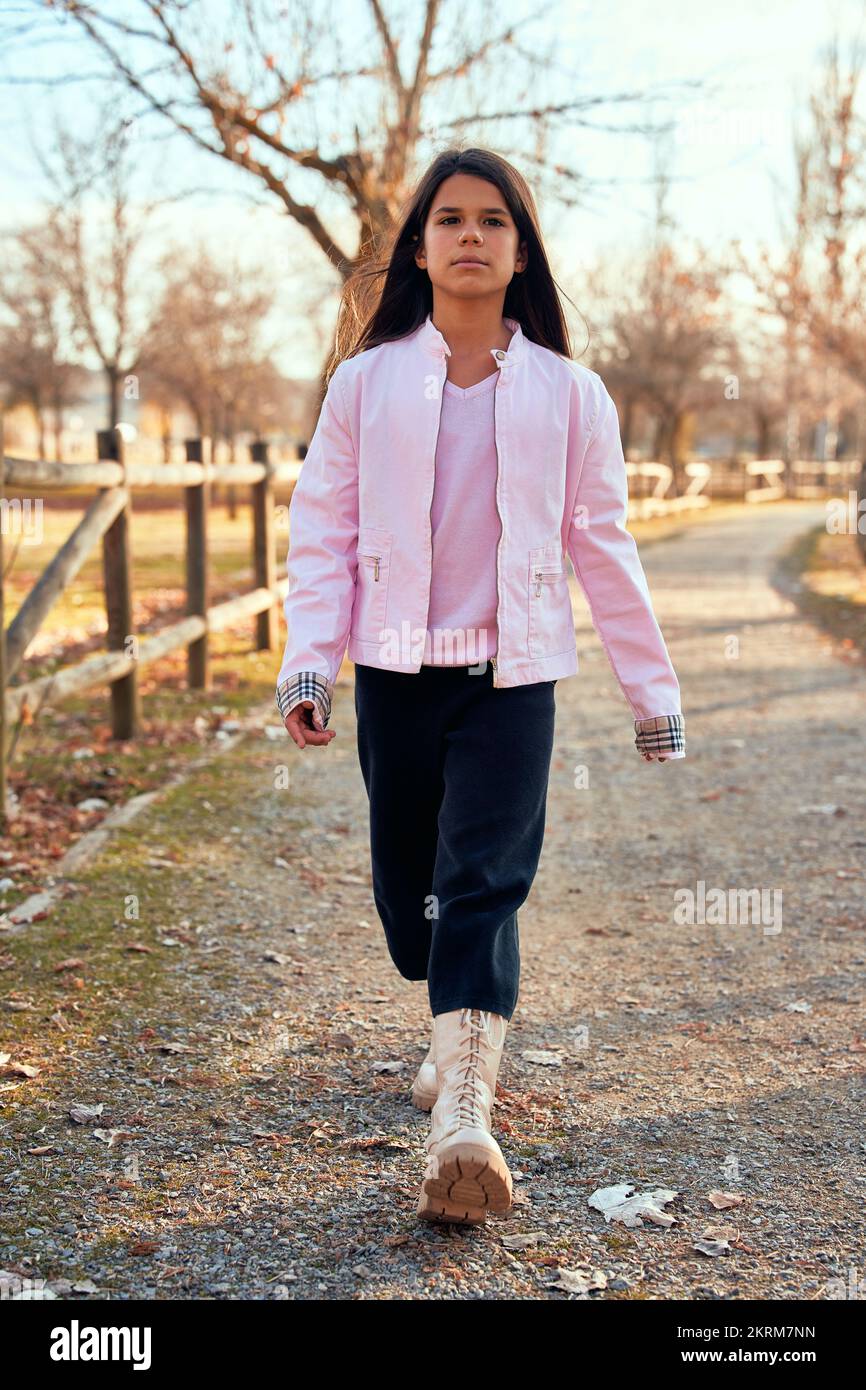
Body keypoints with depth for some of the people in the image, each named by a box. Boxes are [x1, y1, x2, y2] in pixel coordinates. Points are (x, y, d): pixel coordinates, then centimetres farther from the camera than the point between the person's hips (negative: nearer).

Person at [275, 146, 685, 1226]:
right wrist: (308, 664, -8)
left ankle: (462, 1118, -14)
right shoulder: (366, 381, 5)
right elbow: (321, 528, 3)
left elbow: (603, 546, 8)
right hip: (395, 674, 2)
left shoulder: (567, 393, 4)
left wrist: (652, 689, 9)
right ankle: (461, 1035, 38)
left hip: (512, 678, -2)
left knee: (483, 885, -12)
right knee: (406, 883, 11)